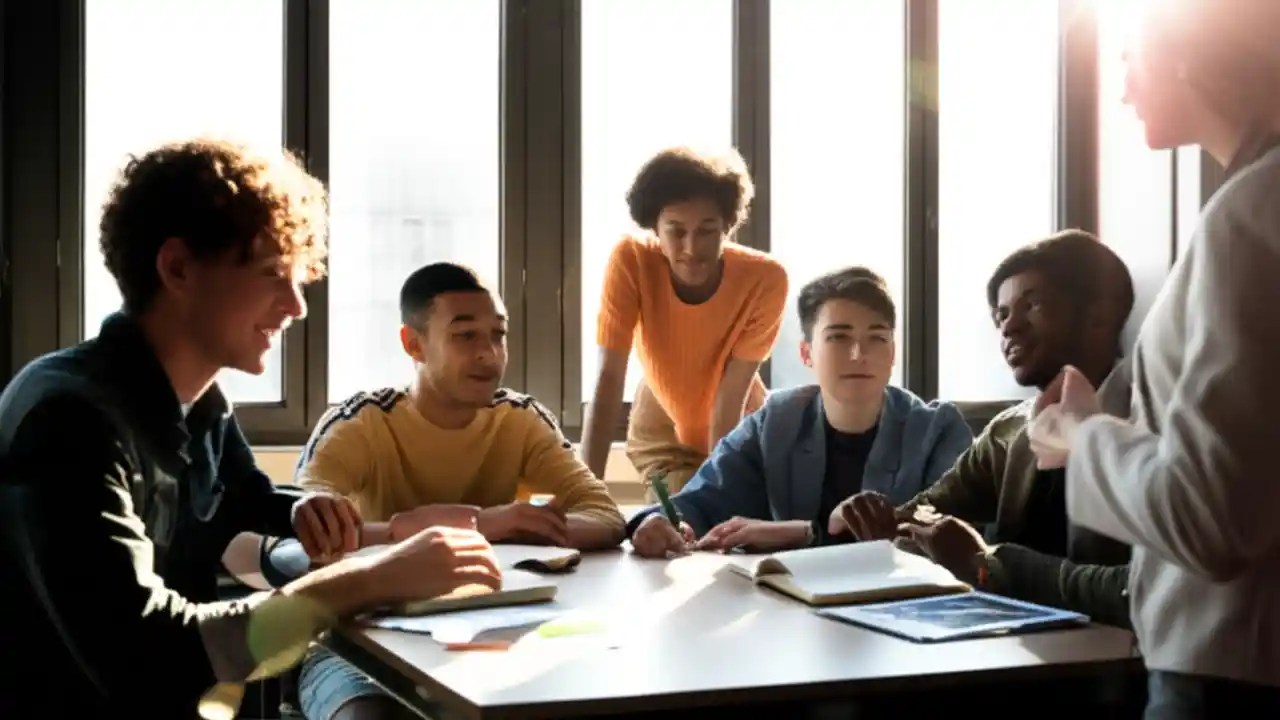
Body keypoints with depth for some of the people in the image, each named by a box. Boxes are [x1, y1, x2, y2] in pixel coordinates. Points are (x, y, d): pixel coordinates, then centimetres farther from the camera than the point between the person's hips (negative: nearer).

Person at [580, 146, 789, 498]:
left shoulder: (765, 279, -29)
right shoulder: (631, 262, -28)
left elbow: (730, 401, -26)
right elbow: (608, 380, -31)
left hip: (743, 431, 0)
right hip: (663, 433, 0)